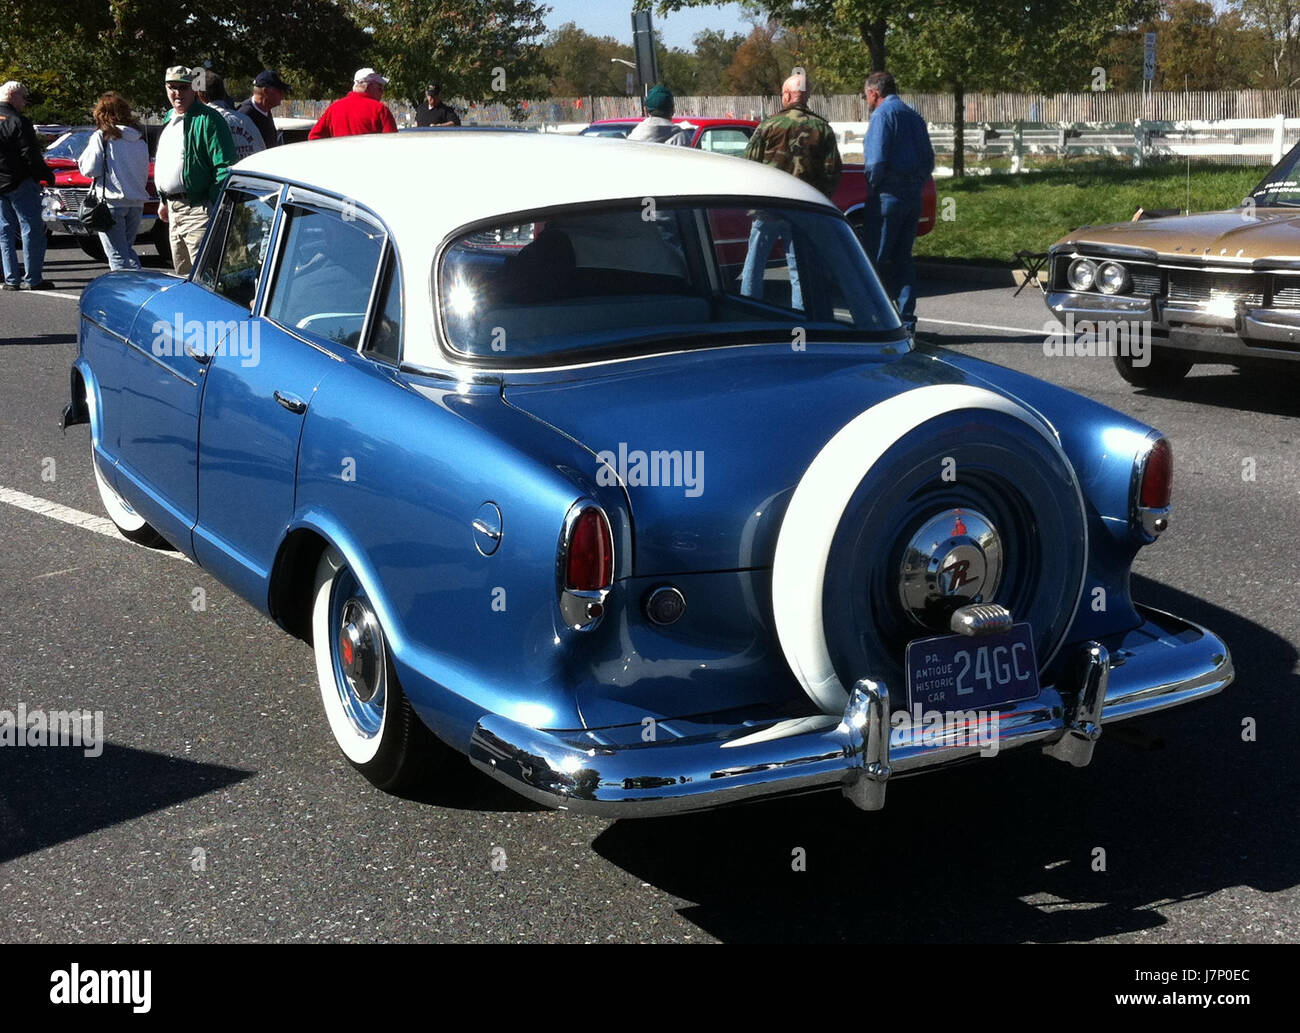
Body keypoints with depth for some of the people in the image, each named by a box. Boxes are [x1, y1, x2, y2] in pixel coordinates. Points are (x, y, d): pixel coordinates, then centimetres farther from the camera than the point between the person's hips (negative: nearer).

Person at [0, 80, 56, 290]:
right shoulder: (18, 122, -13)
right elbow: (31, 156, -16)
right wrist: (47, 176, -3)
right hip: (20, 183, -7)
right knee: (32, 230, -1)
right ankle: (33, 279, -2)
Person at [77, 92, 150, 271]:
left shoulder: (101, 137, -6)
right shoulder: (140, 139, 10)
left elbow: (90, 169, -7)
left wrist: (82, 159, 11)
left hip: (112, 202, -6)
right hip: (137, 202, 6)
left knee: (117, 254, -2)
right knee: (127, 249, 19)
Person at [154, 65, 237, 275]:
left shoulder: (207, 120, -12)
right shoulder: (169, 119, 17)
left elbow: (225, 166, -18)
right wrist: (163, 200, 24)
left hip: (197, 210, -9)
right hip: (173, 208, 9)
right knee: (182, 274, 17)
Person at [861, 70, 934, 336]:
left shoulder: (883, 114, -8)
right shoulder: (914, 117, 17)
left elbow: (877, 160, -17)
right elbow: (929, 161, 17)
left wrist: (871, 188, -5)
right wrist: (916, 186, 17)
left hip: (889, 195, -8)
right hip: (914, 197, 8)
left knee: (876, 259, -3)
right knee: (903, 259, 12)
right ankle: (906, 321, 11)